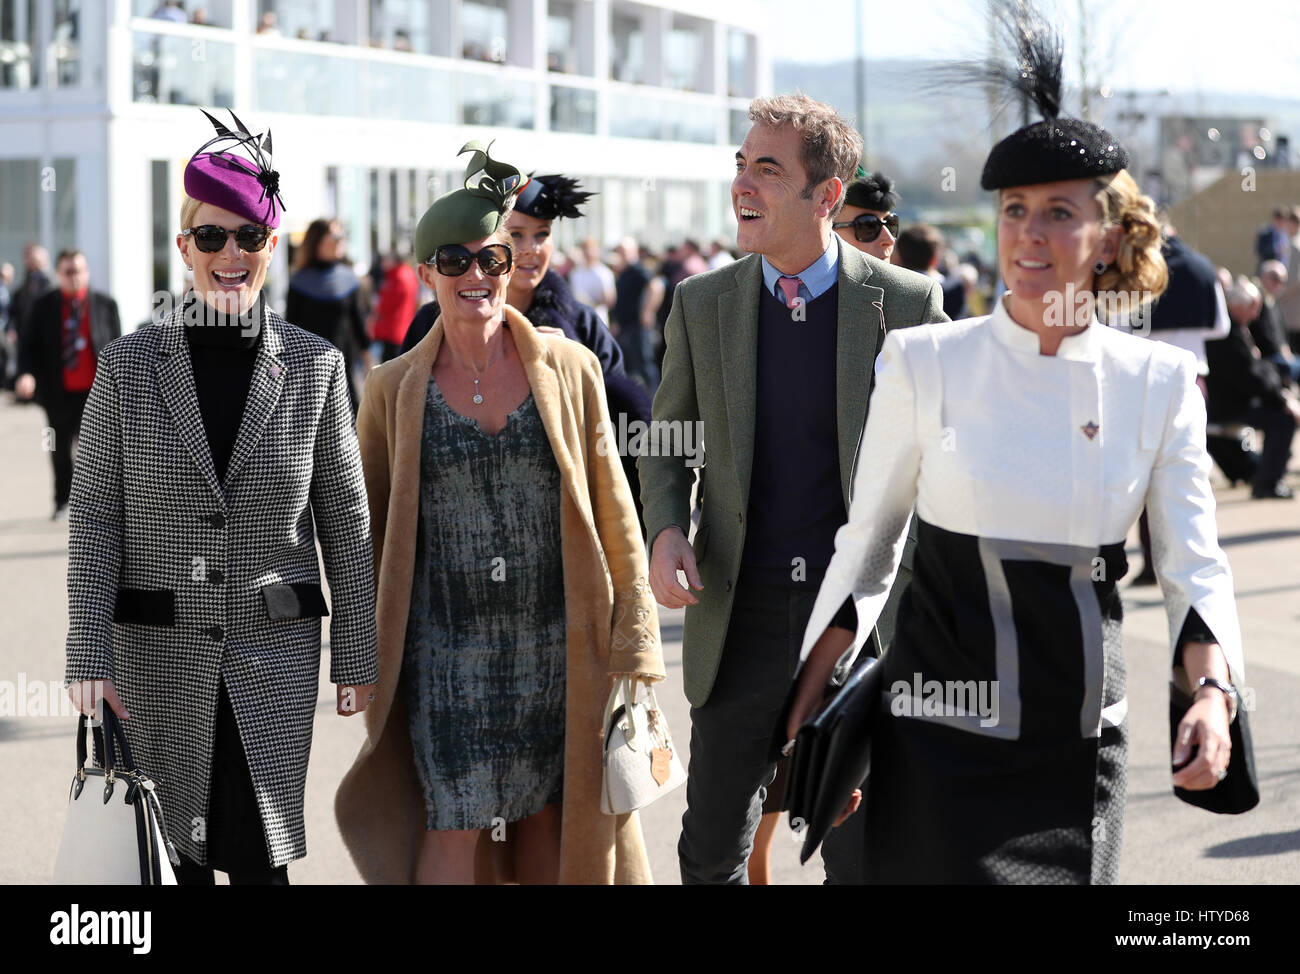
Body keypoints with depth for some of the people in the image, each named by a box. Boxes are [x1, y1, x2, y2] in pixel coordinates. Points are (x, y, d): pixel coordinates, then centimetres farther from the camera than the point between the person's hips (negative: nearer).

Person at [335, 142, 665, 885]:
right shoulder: (393, 390, 3)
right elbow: (367, 528, 9)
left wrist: (634, 642, 1)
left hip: (556, 645, 1)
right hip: (447, 649, -1)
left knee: (548, 820, 7)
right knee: (454, 828, -4)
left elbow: (612, 508, 4)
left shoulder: (570, 370, 2)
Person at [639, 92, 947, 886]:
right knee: (711, 853, 6)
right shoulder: (702, 304, 3)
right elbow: (668, 440, 13)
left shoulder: (907, 303, -4)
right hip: (741, 621, 2)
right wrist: (665, 529, -7)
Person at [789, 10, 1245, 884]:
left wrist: (1212, 692, -18)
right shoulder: (924, 362, -3)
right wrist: (809, 713, 2)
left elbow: (1194, 563, 0)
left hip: (1079, 741, 2)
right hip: (940, 735, -2)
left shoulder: (1159, 383, 1)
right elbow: (867, 541, 4)